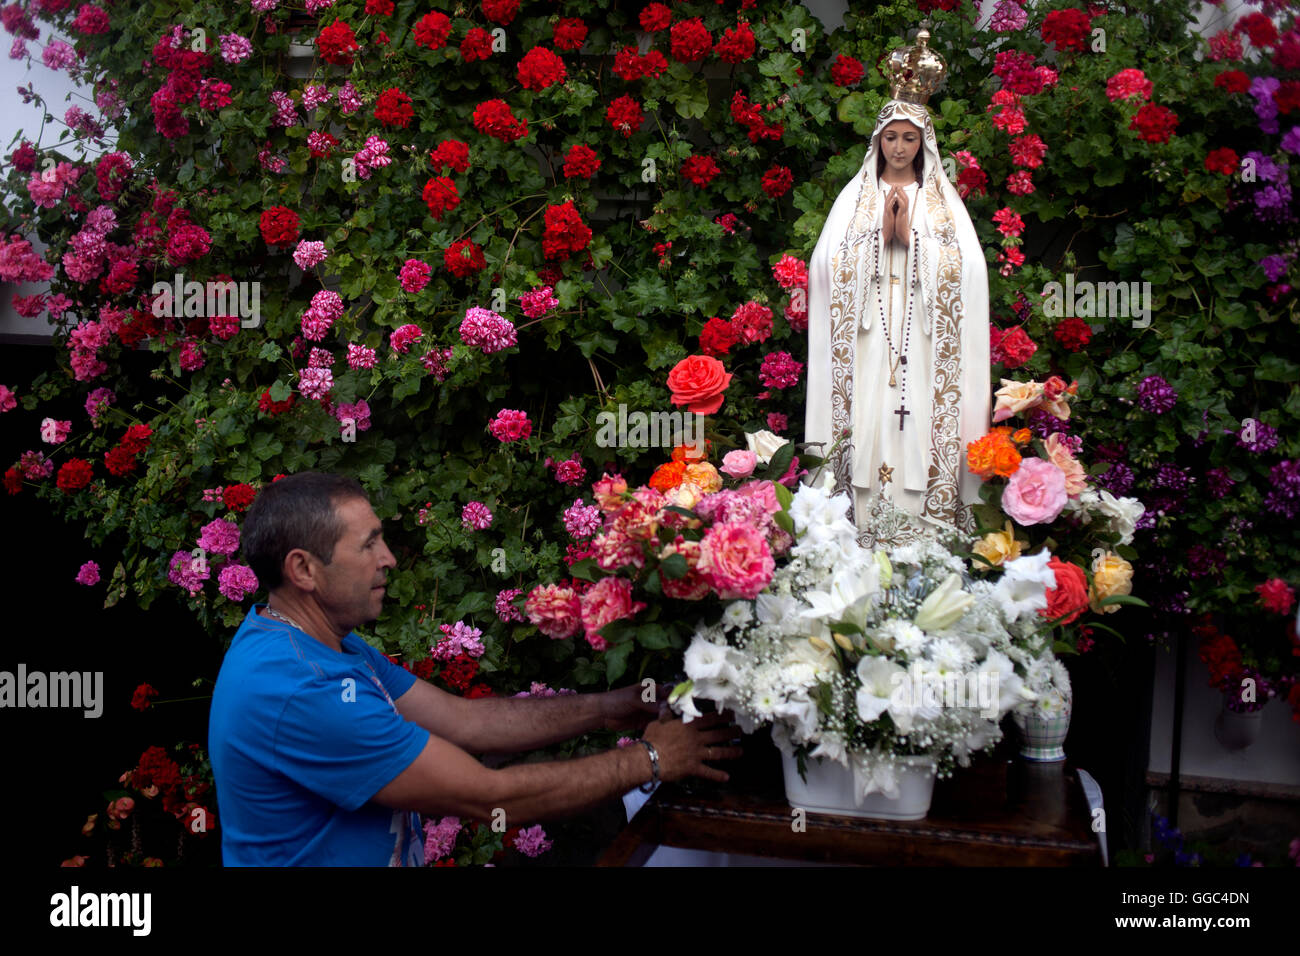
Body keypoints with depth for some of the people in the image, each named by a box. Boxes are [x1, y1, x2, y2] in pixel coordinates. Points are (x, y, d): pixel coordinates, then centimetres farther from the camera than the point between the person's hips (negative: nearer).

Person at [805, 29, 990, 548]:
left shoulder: (942, 200, 13)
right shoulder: (855, 197, 13)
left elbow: (963, 267, 0)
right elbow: (831, 263, 0)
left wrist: (910, 235, -8)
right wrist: (882, 232, -10)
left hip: (922, 341, 0)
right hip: (869, 338, 0)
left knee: (921, 433, -6)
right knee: (870, 423, -7)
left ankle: (924, 533, -2)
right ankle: (866, 530, -3)